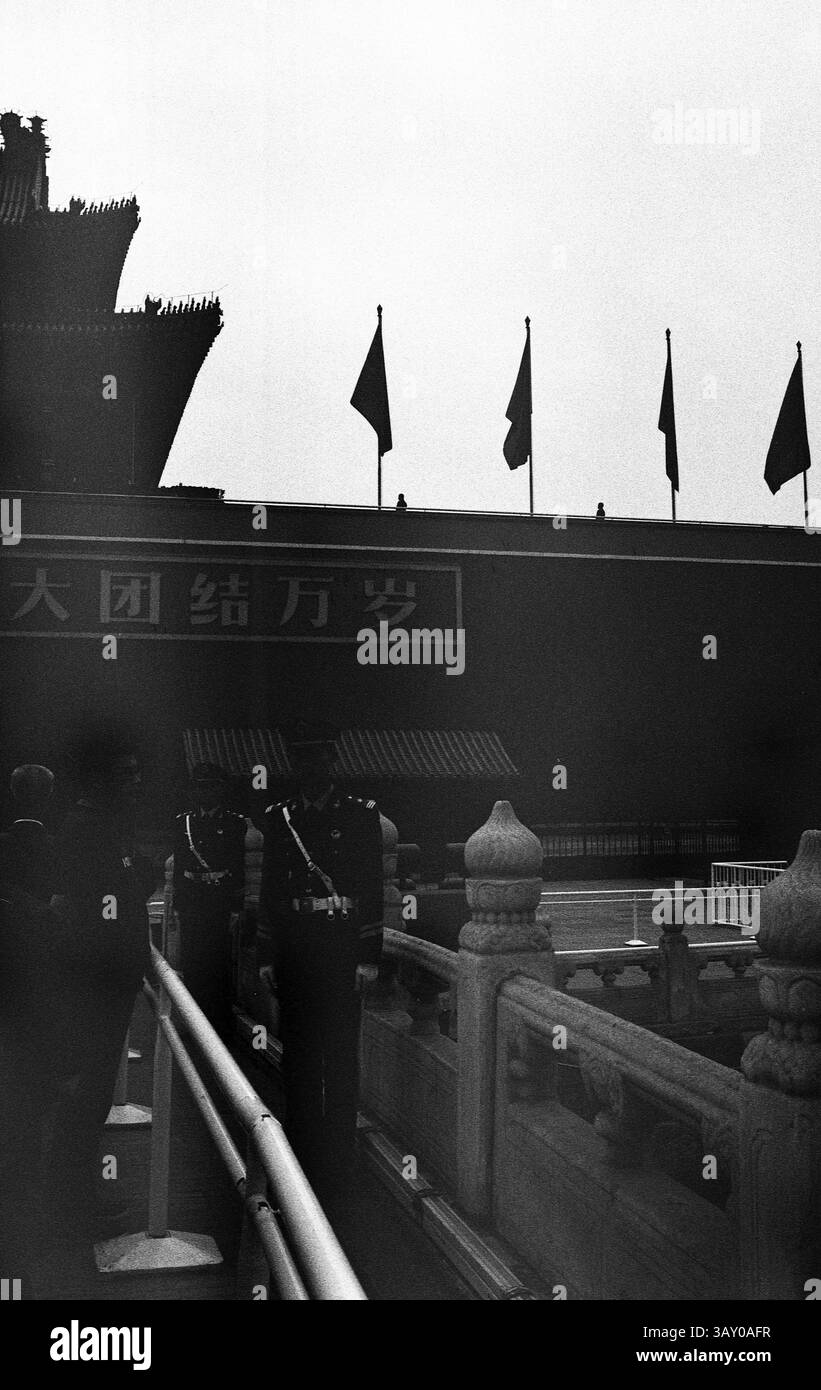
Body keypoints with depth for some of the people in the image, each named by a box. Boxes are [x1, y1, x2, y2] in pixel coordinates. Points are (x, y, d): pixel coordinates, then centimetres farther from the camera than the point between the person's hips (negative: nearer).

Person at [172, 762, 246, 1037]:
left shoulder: (235, 823, 4)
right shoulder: (182, 822, 13)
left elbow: (238, 868, 2)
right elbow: (178, 867, 13)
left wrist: (236, 906, -4)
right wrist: (177, 904, 8)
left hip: (220, 900, -3)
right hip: (190, 901, 3)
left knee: (218, 963, -2)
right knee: (191, 961, 3)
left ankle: (221, 1023, 5)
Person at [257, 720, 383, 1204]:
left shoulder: (362, 814, 2)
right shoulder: (280, 818, 11)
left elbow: (373, 887, -1)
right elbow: (270, 888, 11)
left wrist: (369, 955, -6)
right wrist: (267, 955, 7)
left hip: (343, 947, -3)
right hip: (293, 947, 3)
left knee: (341, 1055, -2)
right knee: (297, 1054, 8)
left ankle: (337, 1163, 7)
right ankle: (302, 1157, 19)